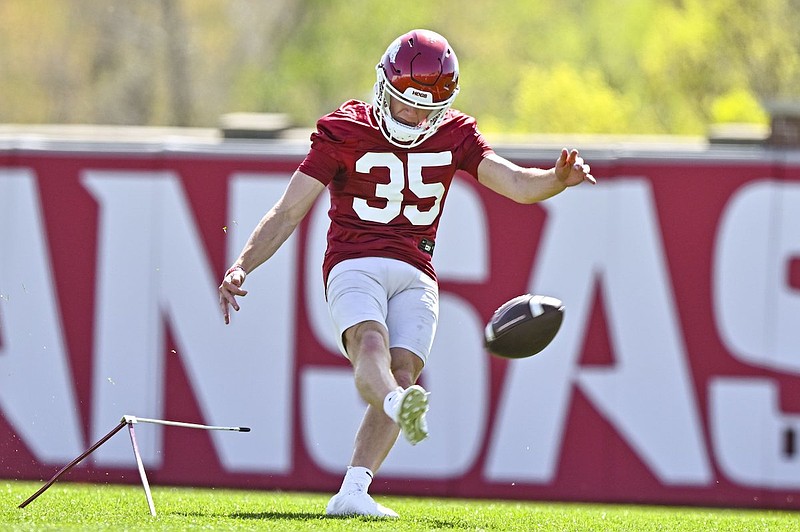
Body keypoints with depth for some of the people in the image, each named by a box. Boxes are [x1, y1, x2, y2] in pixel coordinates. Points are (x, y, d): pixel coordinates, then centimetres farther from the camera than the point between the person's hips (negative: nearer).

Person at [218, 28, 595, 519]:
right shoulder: (345, 132, 2)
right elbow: (289, 211, 2)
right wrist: (241, 267, -8)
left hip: (415, 276, 3)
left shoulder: (454, 137, 11)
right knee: (370, 341, -32)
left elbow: (517, 184, 1)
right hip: (355, 263, -3)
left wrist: (557, 180, -21)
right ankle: (399, 405, -65)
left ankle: (352, 494, -22)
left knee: (402, 374, -17)